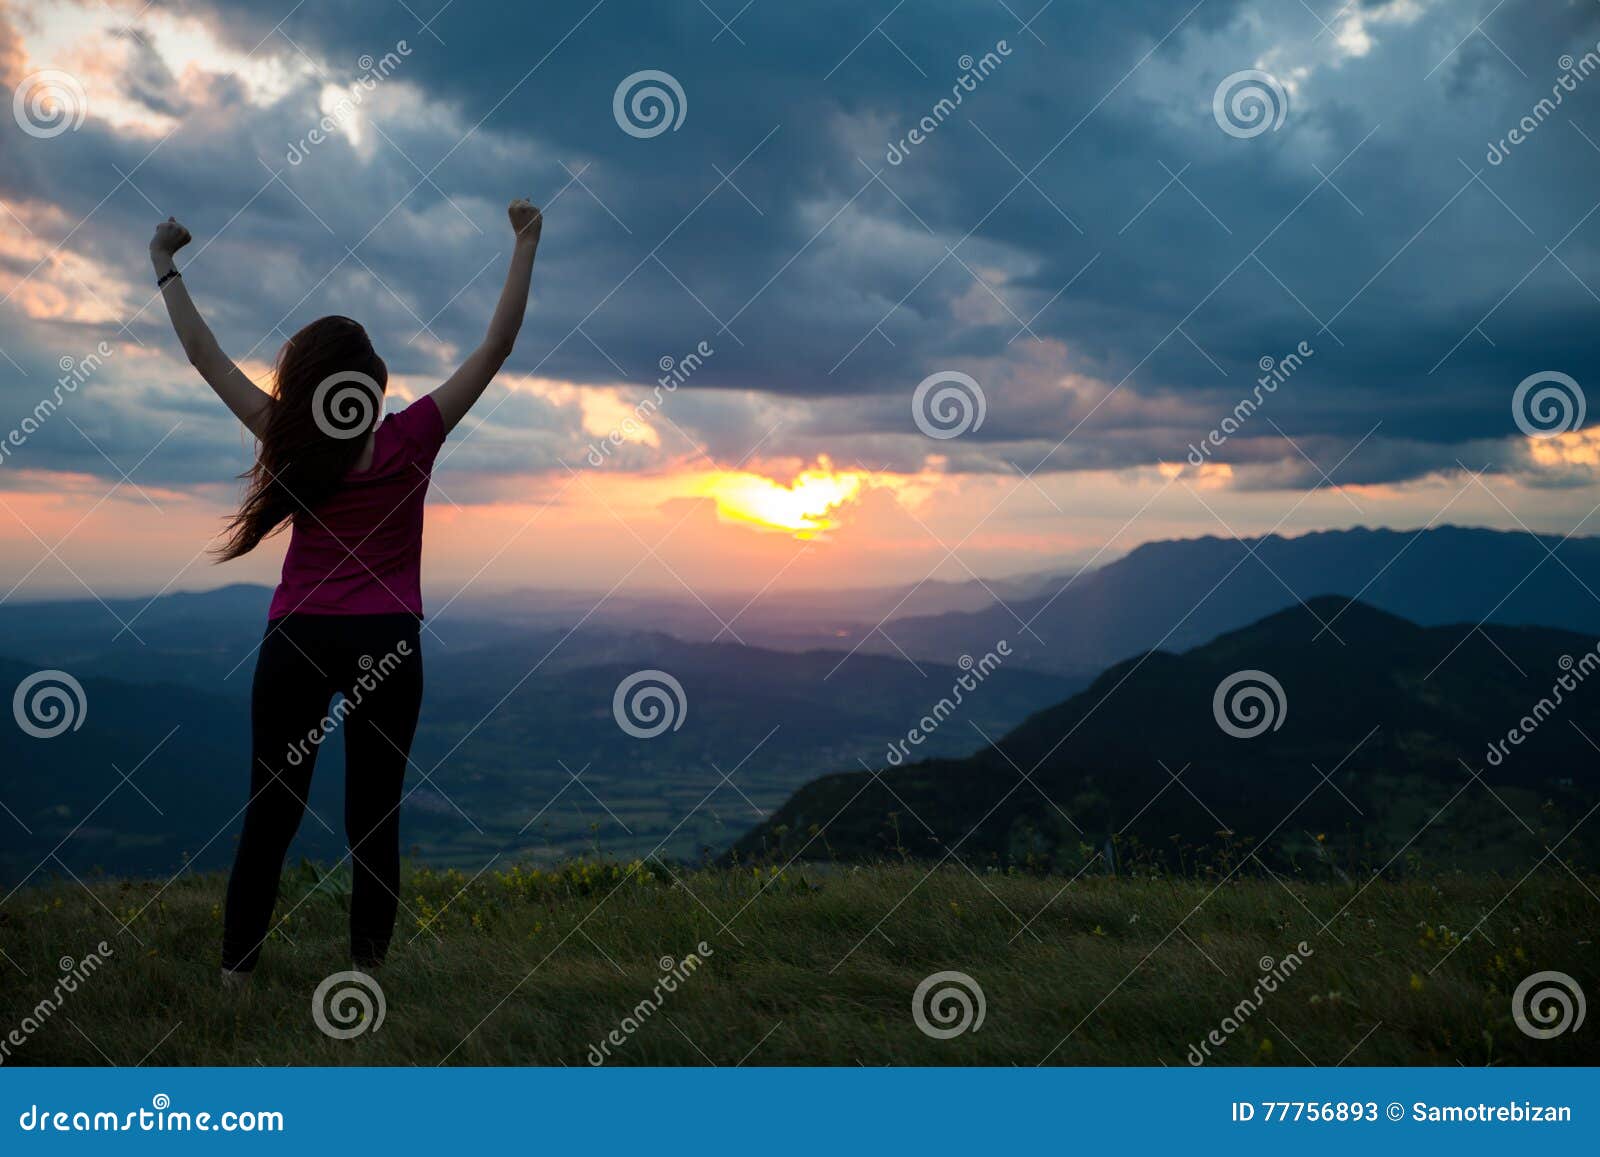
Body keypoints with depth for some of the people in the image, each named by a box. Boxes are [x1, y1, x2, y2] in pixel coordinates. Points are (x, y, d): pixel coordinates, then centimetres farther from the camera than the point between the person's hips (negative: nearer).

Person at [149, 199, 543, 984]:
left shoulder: (289, 440, -3)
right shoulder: (410, 439, -7)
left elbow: (204, 354, 7)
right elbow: (496, 347, -4)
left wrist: (165, 266, 18)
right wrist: (525, 246, 1)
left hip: (297, 641, 1)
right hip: (386, 642, -1)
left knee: (270, 811, 7)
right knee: (373, 816, 4)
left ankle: (236, 969, 8)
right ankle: (369, 968, 6)